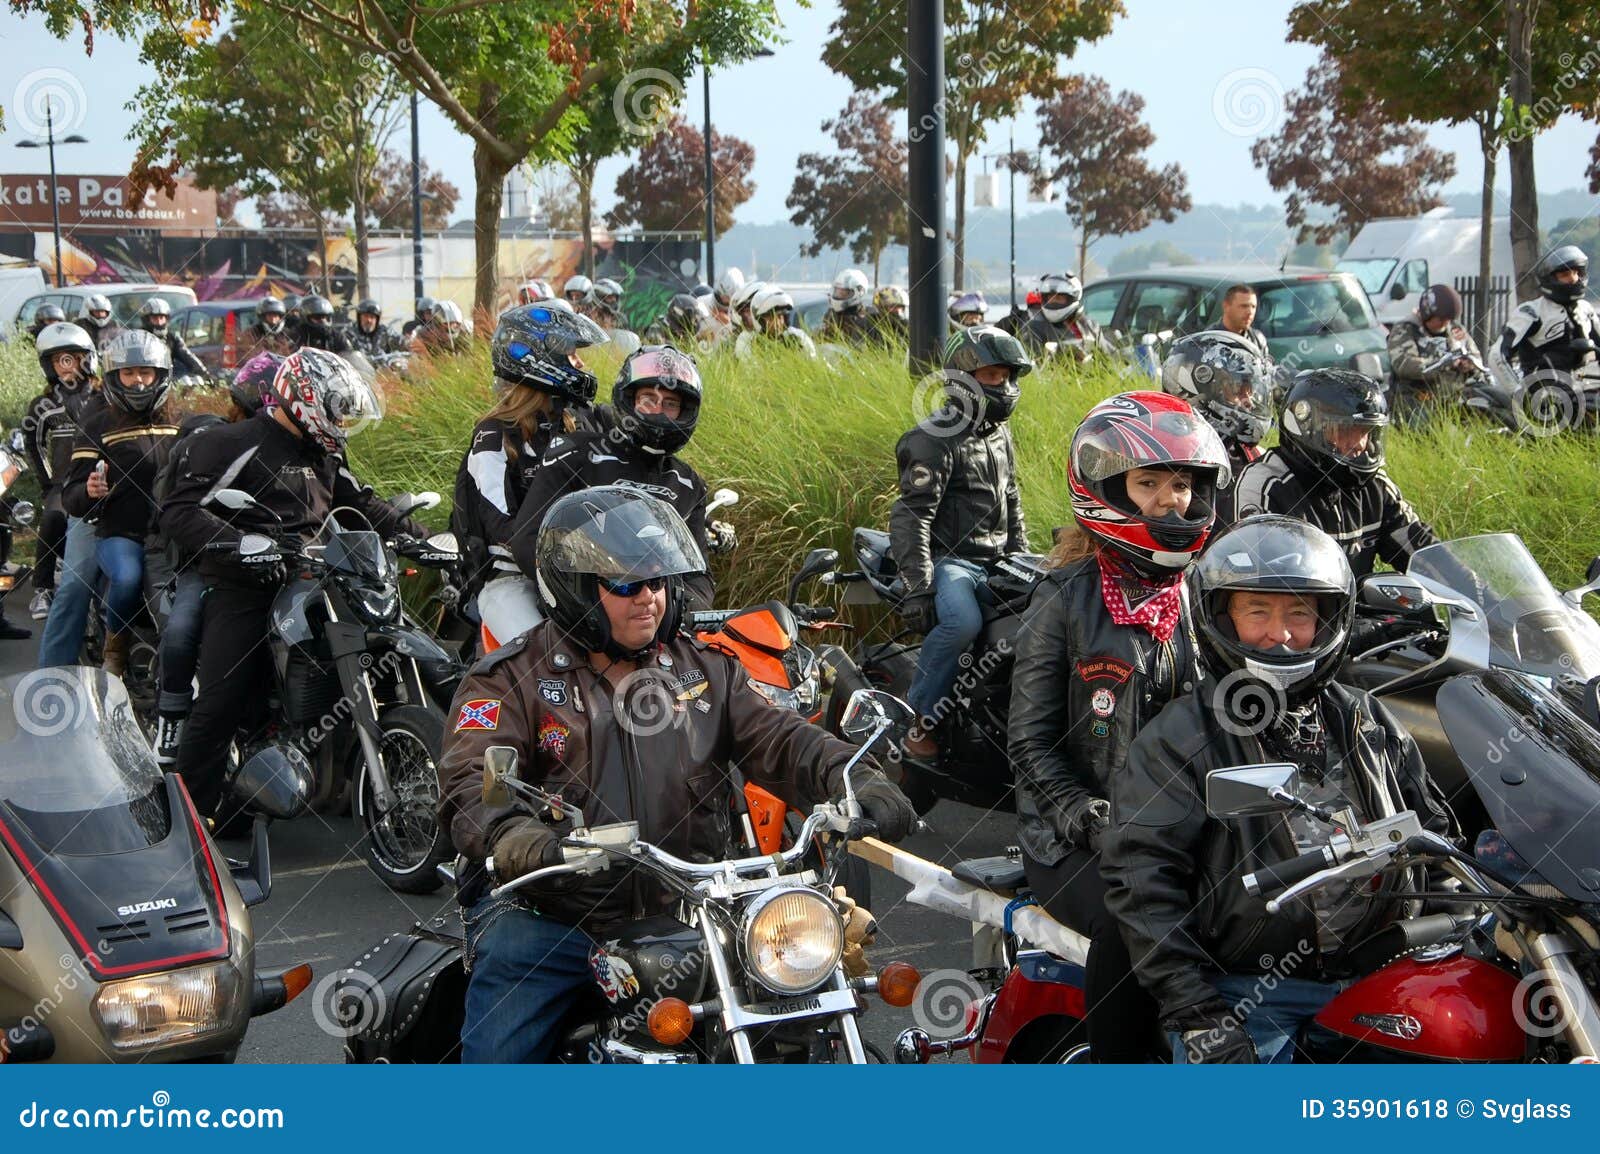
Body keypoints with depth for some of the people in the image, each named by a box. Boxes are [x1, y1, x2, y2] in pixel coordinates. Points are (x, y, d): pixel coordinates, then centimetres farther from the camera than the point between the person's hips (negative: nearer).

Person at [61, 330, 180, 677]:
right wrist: (88, 491, -22)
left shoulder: (178, 424, 20)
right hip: (119, 534, -3)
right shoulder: (98, 426, 6)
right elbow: (71, 498, 1)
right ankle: (115, 648, -6)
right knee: (128, 577, -35)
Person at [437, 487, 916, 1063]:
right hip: (548, 918, -3)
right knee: (498, 1057, -16)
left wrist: (855, 781, -20)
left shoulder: (705, 670, 13)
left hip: (684, 909, 3)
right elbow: (470, 782, -14)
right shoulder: (511, 678, 0)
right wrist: (513, 837, -38)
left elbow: (778, 740, 2)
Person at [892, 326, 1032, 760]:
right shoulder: (934, 440, -11)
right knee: (963, 621, -35)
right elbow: (911, 516, -18)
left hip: (995, 563, 8)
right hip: (948, 560, -8)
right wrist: (918, 588, -25)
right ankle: (921, 719, -20)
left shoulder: (1000, 436, 17)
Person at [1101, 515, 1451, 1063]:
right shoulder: (1176, 740, 0)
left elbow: (1433, 833, 24)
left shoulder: (1369, 724, 16)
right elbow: (1140, 878, -8)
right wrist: (1197, 1016, -14)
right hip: (1243, 997, -4)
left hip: (1374, 979, 5)